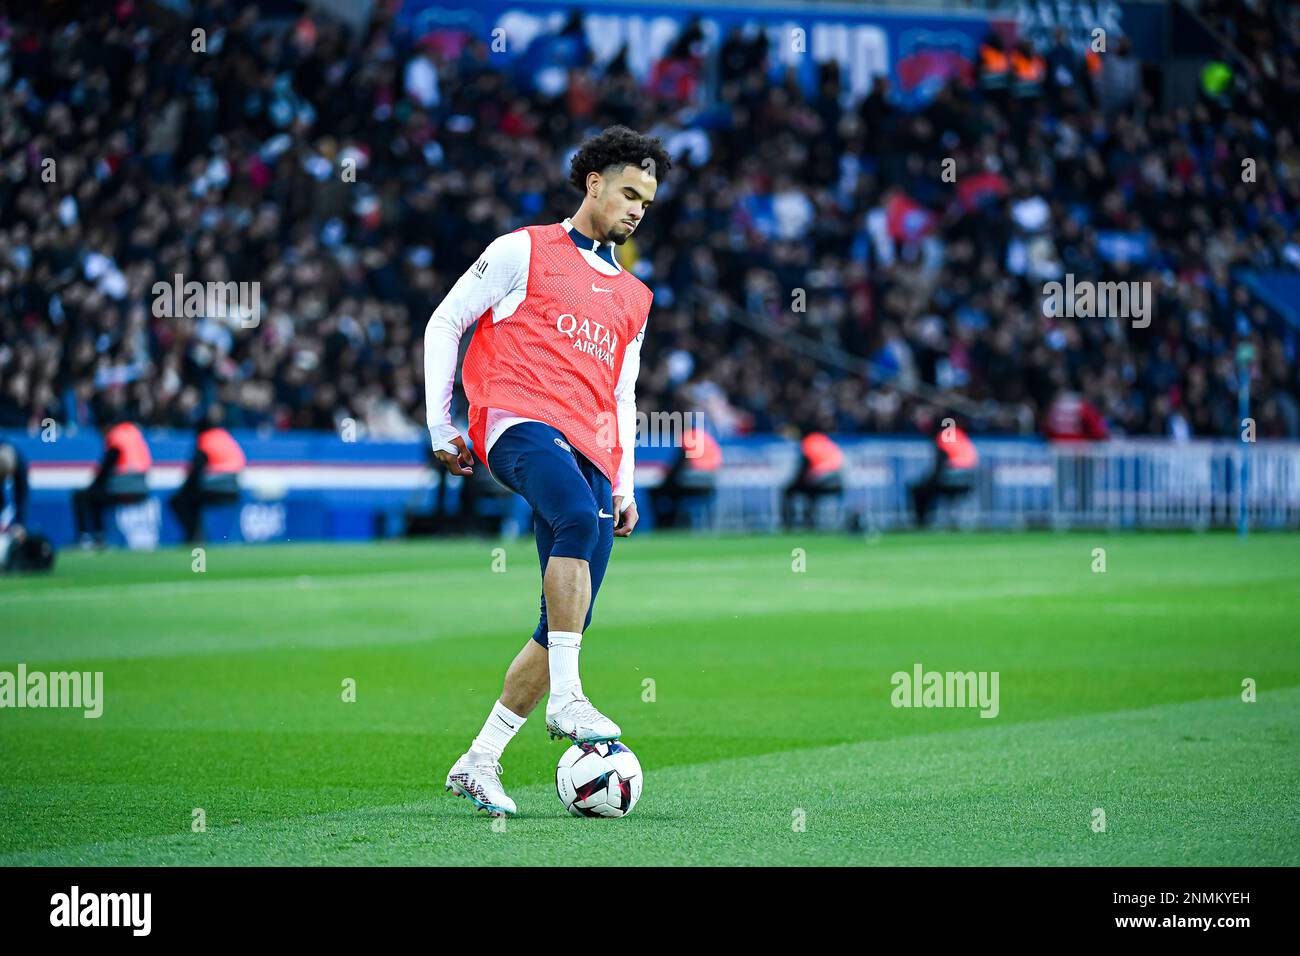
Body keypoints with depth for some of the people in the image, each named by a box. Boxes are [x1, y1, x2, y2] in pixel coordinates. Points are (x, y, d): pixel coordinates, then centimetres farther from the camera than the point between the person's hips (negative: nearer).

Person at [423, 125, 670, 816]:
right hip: (521, 421, -6)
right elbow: (445, 323, 10)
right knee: (580, 521, -37)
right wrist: (441, 425, 2)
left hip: (591, 452, 6)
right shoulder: (525, 251, 11)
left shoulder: (634, 298, 28)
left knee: (569, 622, -5)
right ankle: (566, 699, -40)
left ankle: (480, 761, 3)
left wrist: (624, 487, 21)